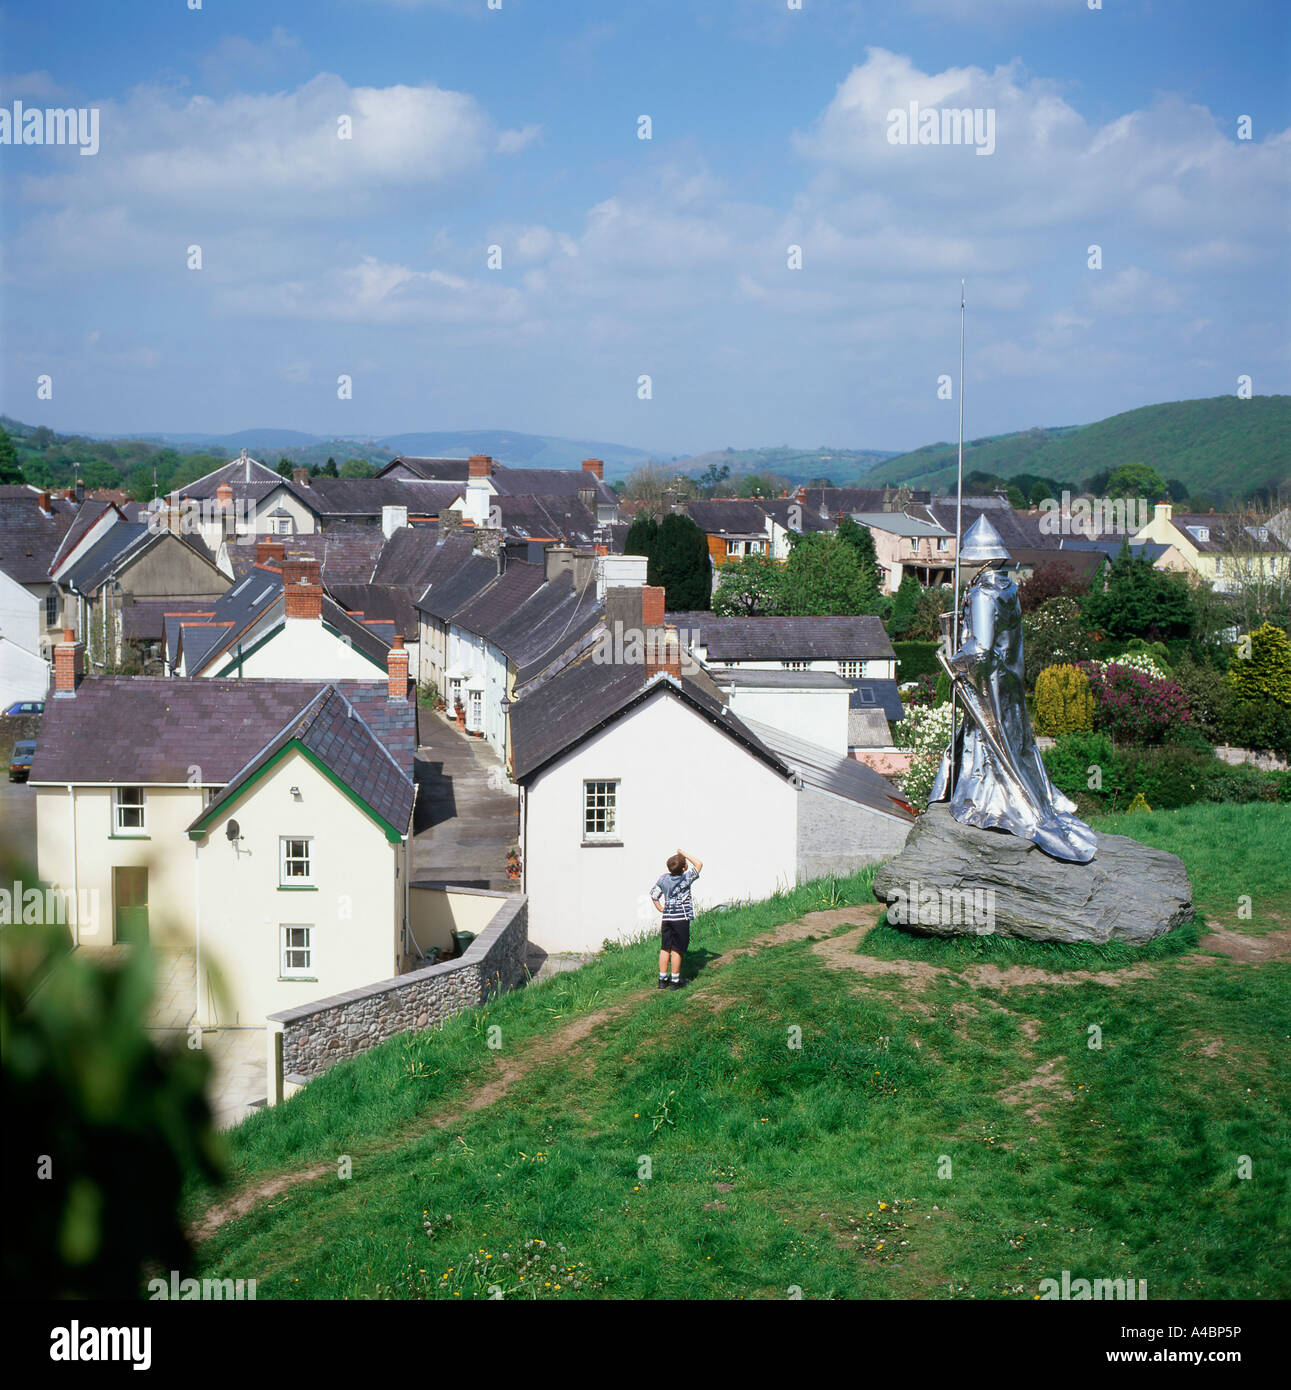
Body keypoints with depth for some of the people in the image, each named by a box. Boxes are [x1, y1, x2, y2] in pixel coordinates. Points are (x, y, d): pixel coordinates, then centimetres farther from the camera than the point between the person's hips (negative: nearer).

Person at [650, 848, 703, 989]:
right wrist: (684, 853, 4)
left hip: (667, 918, 5)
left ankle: (662, 979, 16)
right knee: (676, 950, 0)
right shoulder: (686, 878, -11)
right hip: (681, 919, -5)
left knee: (665, 948, 11)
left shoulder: (663, 878, 2)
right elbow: (698, 864, 1)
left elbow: (654, 895, 10)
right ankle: (675, 980, 6)